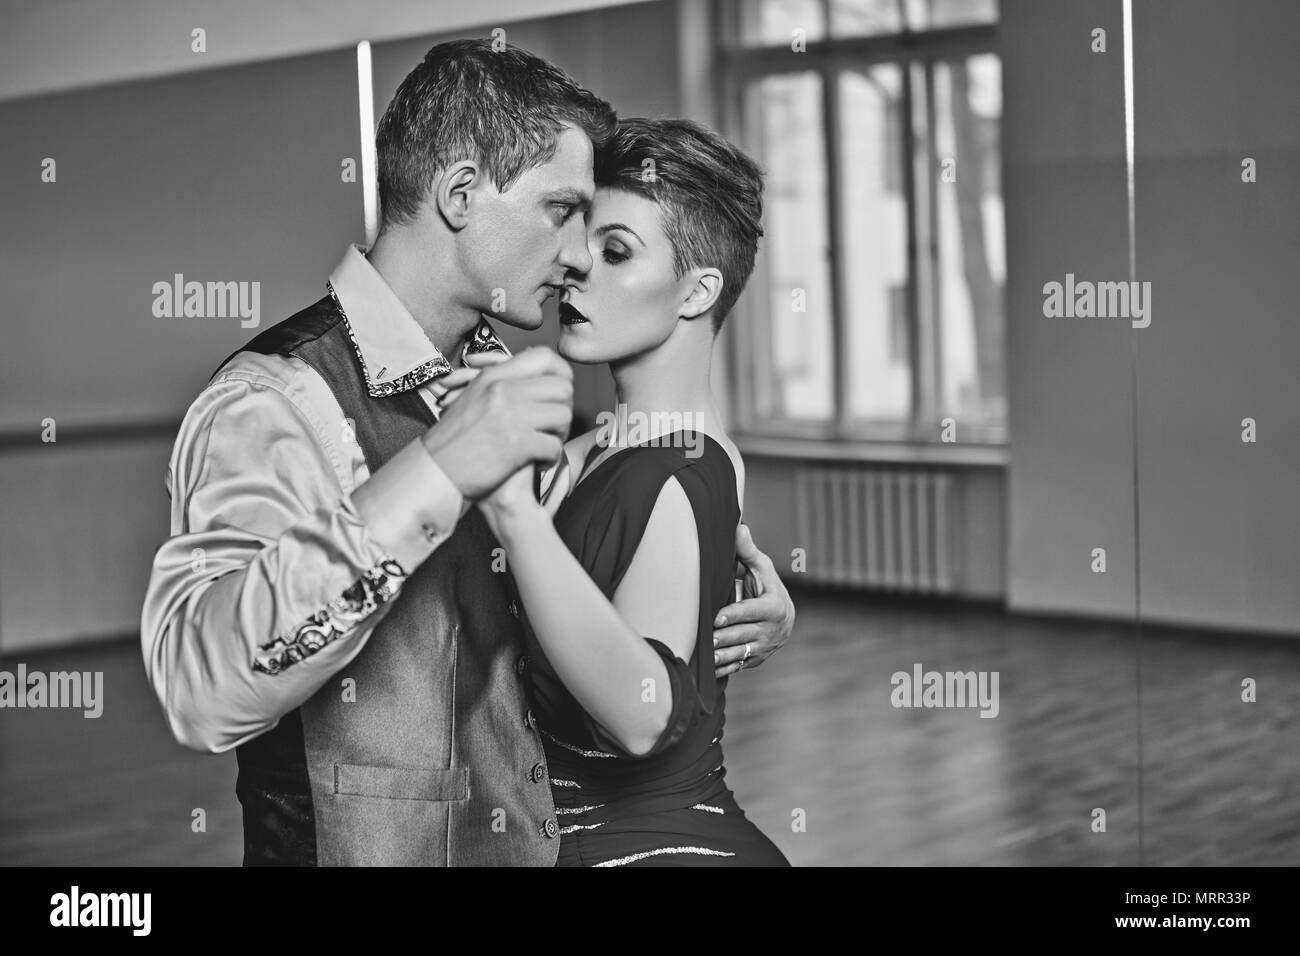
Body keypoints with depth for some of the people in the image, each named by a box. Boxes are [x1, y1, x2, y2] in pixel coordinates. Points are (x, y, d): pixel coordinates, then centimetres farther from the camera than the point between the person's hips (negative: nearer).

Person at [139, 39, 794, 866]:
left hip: (540, 837, 7)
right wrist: (432, 475, -37)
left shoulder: (504, 383, 2)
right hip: (358, 845, -7)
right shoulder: (278, 399, -20)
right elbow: (201, 690, -35)